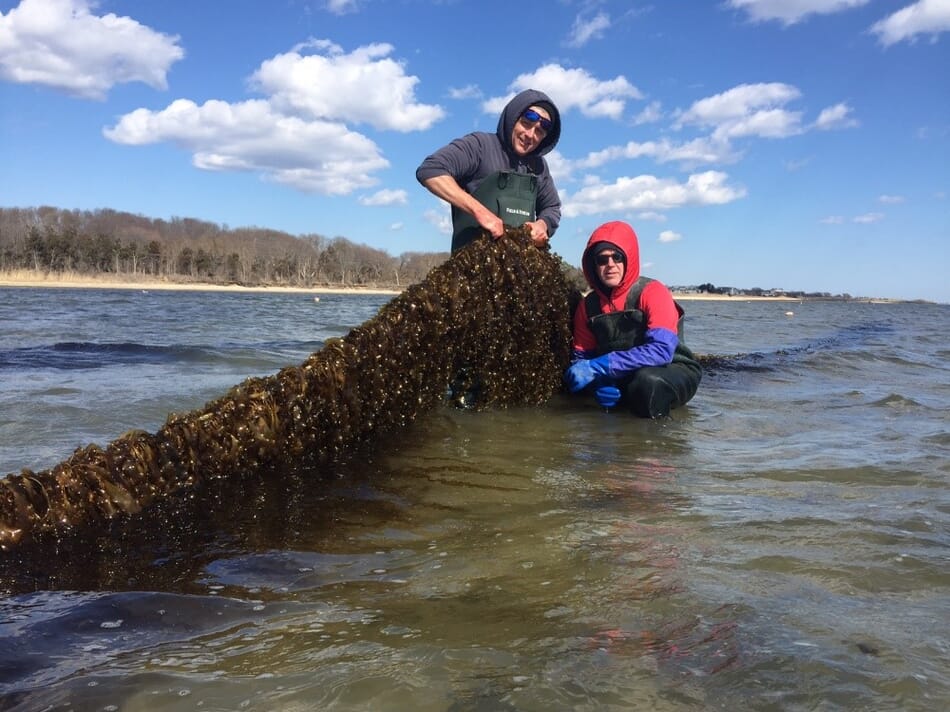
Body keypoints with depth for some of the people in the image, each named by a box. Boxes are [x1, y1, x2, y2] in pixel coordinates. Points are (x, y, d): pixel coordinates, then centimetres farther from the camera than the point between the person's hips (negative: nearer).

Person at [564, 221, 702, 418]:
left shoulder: (652, 292, -17)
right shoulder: (588, 305, -1)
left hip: (673, 371, -6)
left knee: (648, 380, -37)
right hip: (623, 377, 7)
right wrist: (600, 383, -22)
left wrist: (599, 366, -35)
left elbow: (662, 350, -30)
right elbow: (582, 356, 2)